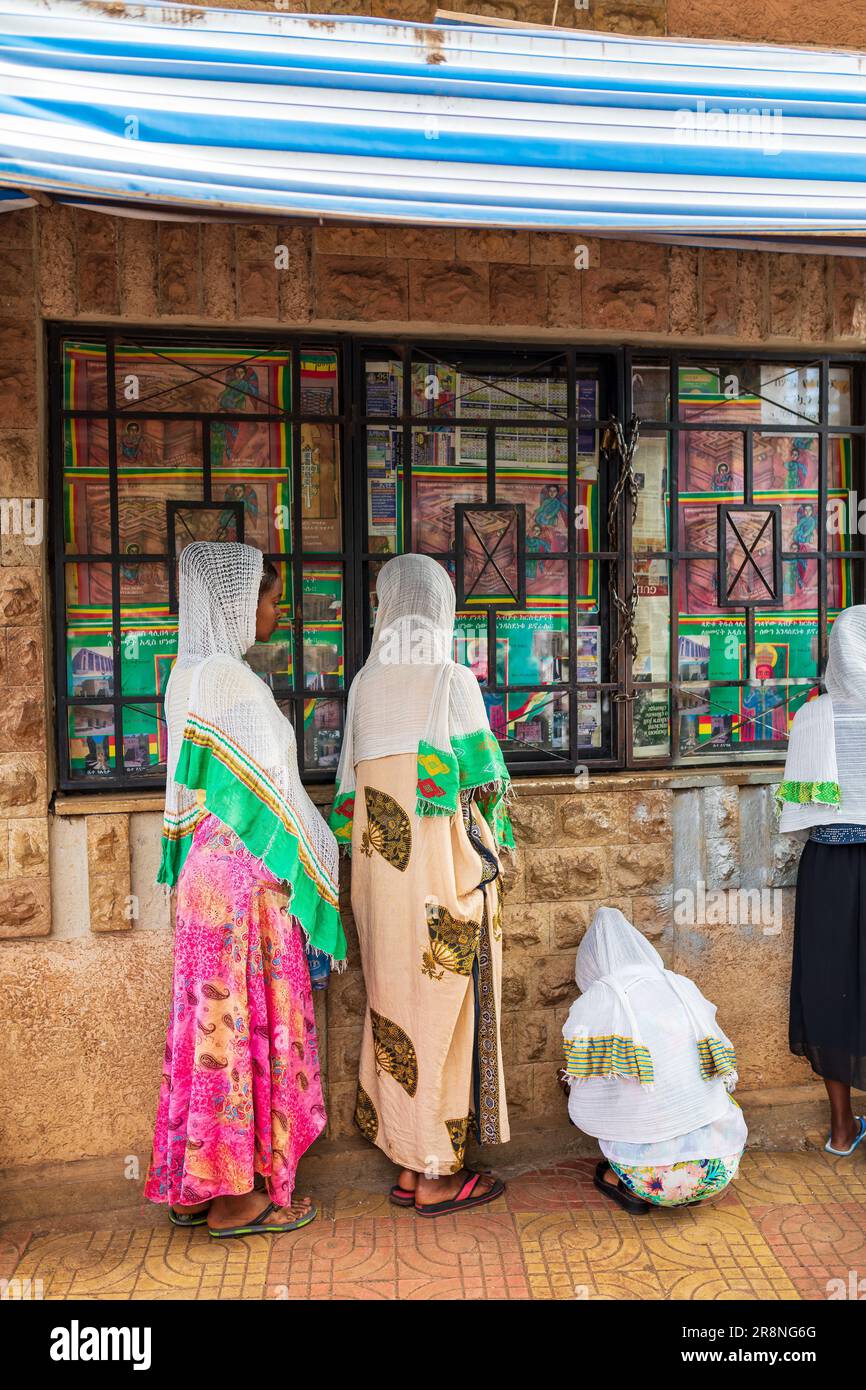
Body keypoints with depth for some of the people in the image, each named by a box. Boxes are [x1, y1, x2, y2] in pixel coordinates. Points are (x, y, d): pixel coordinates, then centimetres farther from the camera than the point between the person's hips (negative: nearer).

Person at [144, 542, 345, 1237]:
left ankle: (191, 1188, 27)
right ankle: (235, 1197, 16)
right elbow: (267, 795, -16)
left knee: (214, 1022, 15)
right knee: (249, 1023, 2)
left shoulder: (191, 675, 12)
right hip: (247, 880, -9)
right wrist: (317, 864, -6)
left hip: (208, 875, 9)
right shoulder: (231, 679, -17)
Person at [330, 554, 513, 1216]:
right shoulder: (453, 681, -10)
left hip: (380, 871, 5)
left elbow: (350, 784, 8)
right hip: (443, 871, -5)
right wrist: (494, 839, 9)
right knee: (442, 1009, 5)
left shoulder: (366, 683, 4)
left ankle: (409, 1166, 26)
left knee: (396, 1005, 14)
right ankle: (438, 1177, 17)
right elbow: (485, 778, -8)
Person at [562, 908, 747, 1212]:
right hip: (717, 1174, 3)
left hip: (654, 1182, -3)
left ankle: (622, 1182, 12)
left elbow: (584, 1112, -2)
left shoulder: (590, 1006, -5)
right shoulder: (685, 988, 5)